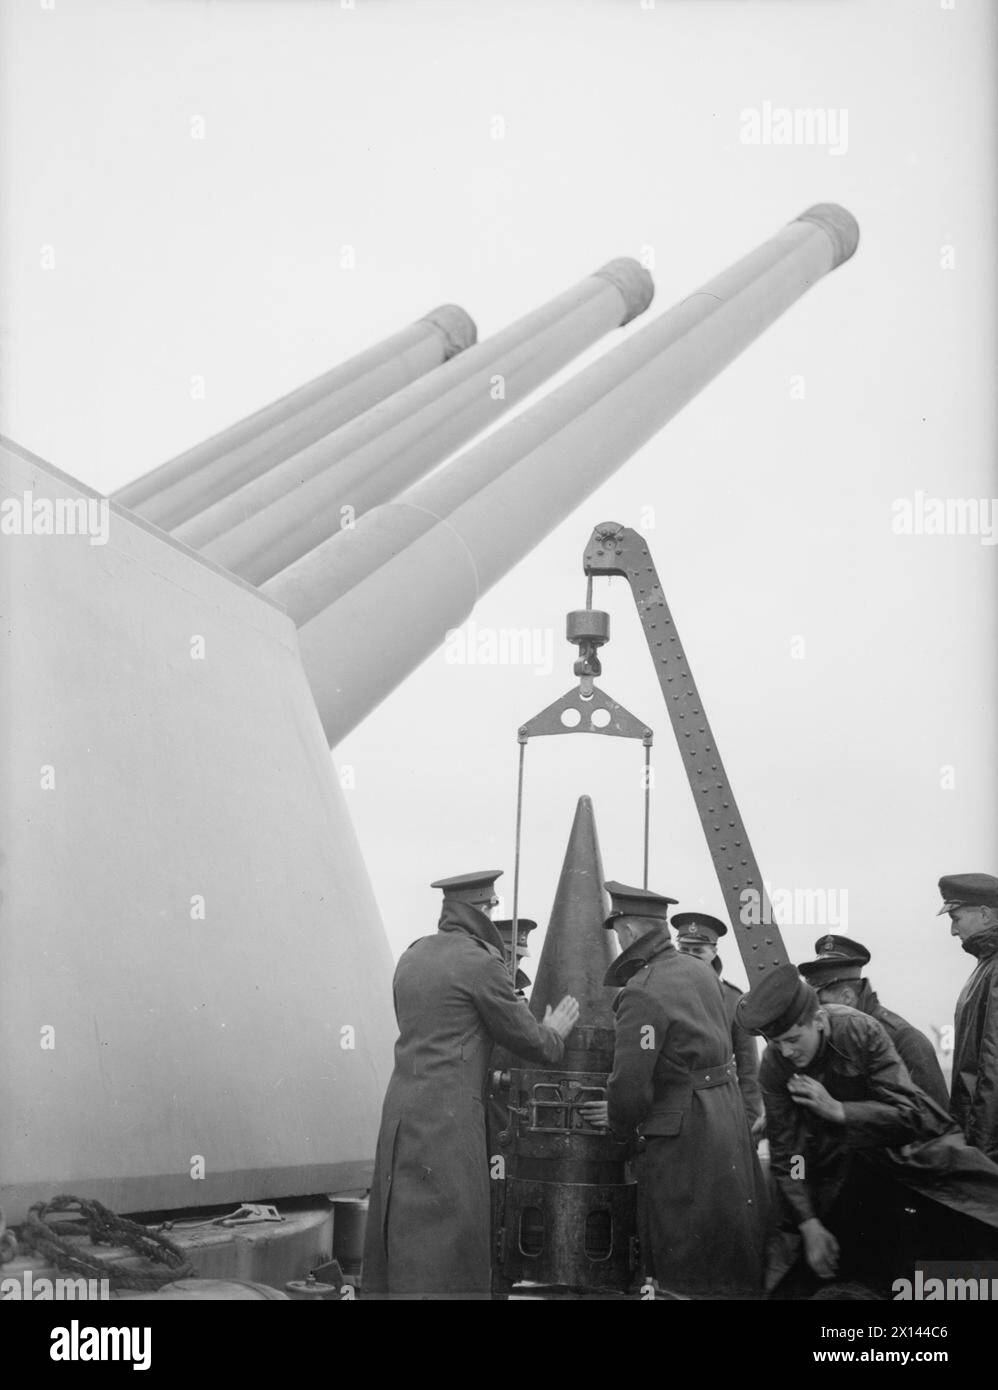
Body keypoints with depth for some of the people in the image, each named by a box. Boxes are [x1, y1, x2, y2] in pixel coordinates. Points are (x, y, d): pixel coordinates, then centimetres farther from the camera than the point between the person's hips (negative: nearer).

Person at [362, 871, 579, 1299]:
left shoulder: (412, 955, 12)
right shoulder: (480, 962, -10)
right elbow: (527, 1039, -3)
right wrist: (554, 1033, 19)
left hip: (401, 1108, 8)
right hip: (448, 1116, -8)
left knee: (397, 1231, 12)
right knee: (446, 1234, -3)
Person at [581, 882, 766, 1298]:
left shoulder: (643, 993, -18)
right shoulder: (701, 973, 8)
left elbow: (630, 1085, -21)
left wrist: (621, 1121, 1)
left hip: (681, 1139, -9)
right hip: (727, 1119, 9)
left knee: (686, 1276, 3)